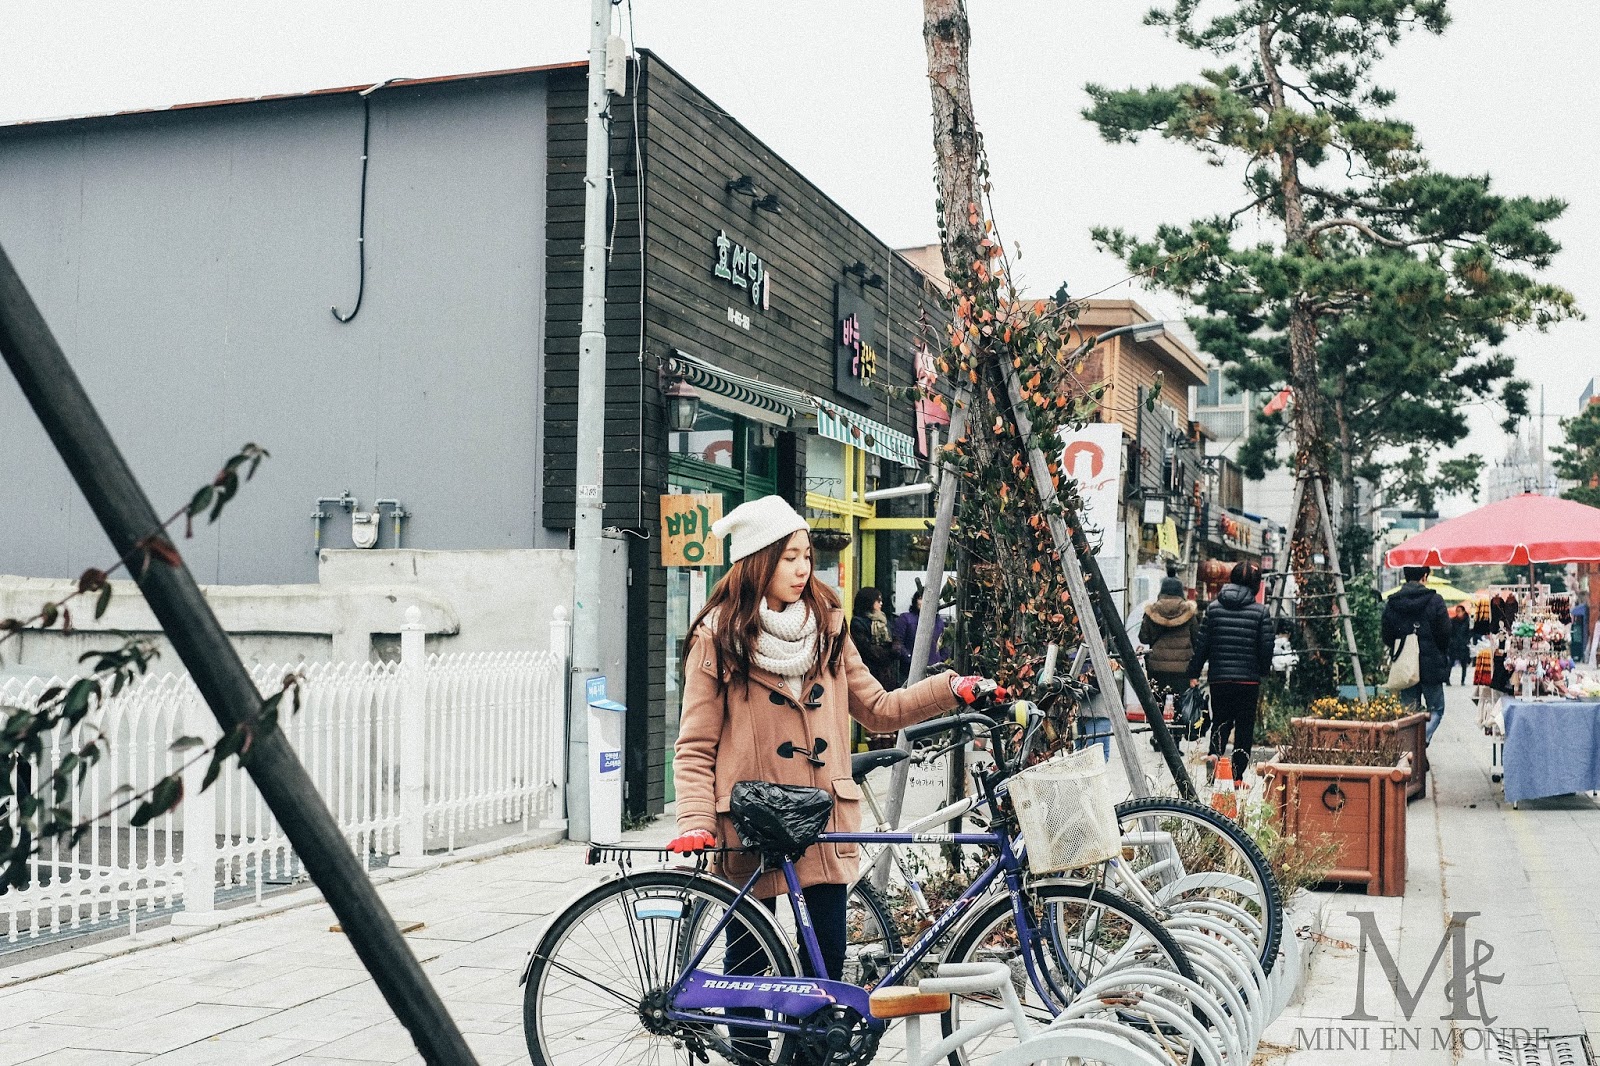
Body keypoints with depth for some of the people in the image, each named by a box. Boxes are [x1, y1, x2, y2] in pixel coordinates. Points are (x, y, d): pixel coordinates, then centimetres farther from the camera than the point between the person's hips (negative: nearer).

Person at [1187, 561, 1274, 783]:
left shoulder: (1214, 608, 1)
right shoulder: (1261, 612, -4)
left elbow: (1201, 643, 2)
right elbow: (1266, 648, -3)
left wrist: (1194, 673, 10)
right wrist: (1265, 672, 14)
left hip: (1219, 679, 2)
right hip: (1249, 680, -2)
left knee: (1220, 723, 16)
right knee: (1245, 727, 8)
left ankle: (1215, 757, -9)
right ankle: (1237, 776, 5)